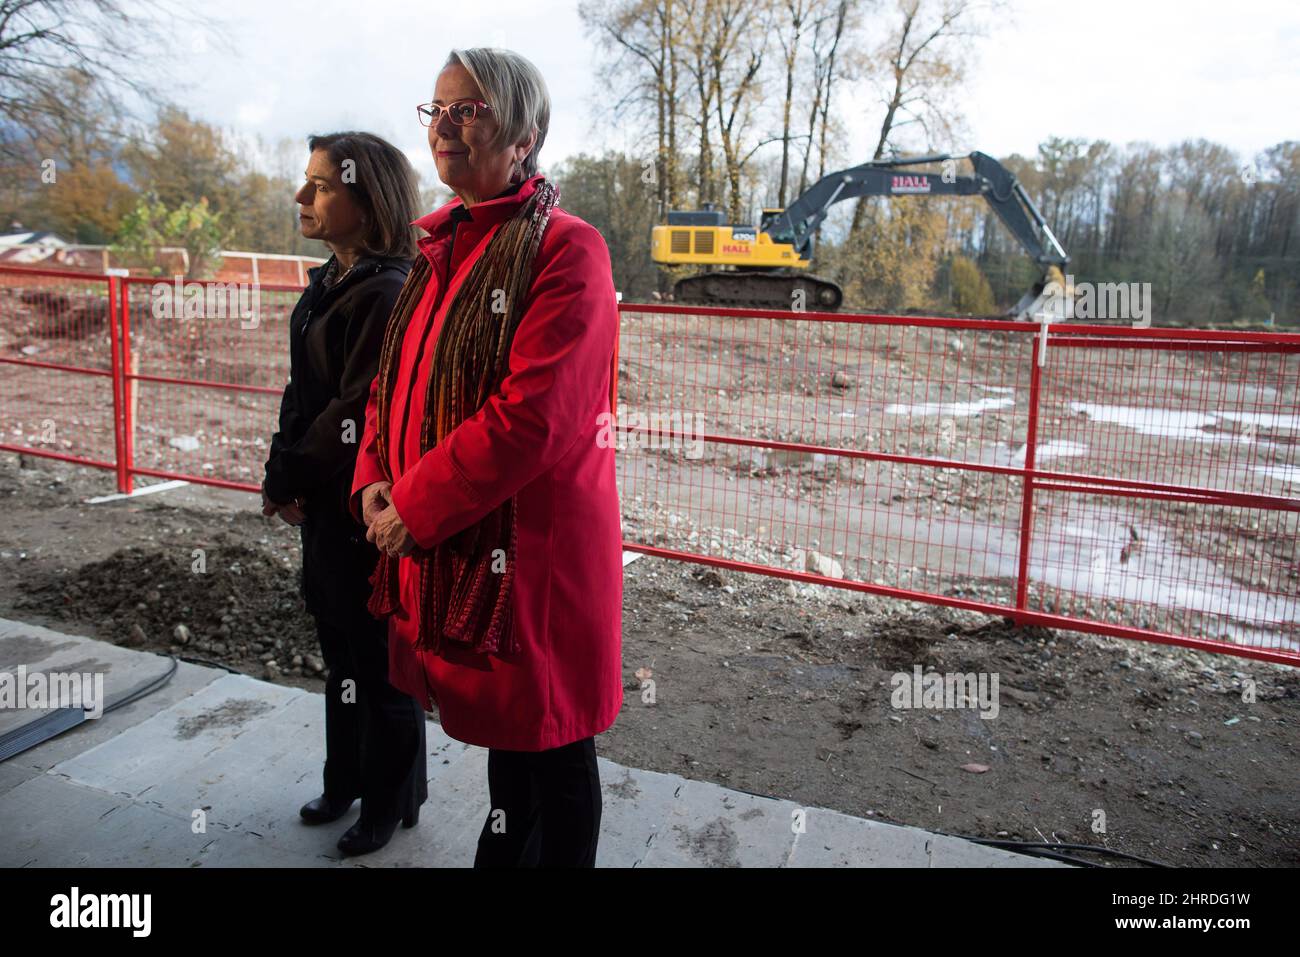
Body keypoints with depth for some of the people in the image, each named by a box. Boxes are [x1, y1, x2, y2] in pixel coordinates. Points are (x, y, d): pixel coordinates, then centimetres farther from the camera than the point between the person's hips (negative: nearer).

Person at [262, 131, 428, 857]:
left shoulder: (387, 293, -19)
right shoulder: (329, 283, 10)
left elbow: (359, 413, -21)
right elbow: (302, 392, 13)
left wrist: (285, 479, -10)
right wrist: (285, 475, 2)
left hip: (366, 508, -9)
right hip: (323, 500, 9)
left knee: (378, 655, 7)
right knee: (340, 646, 20)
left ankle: (392, 799, 27)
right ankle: (349, 778, 40)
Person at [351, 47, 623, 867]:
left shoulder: (566, 248, -13)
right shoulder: (444, 248, 13)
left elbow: (532, 418, -22)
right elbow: (397, 379, 17)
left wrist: (414, 508, -16)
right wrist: (376, 481, 0)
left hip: (533, 546, -8)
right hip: (442, 542, 8)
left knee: (549, 750, 9)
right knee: (502, 729, 24)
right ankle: (503, 854, 45)